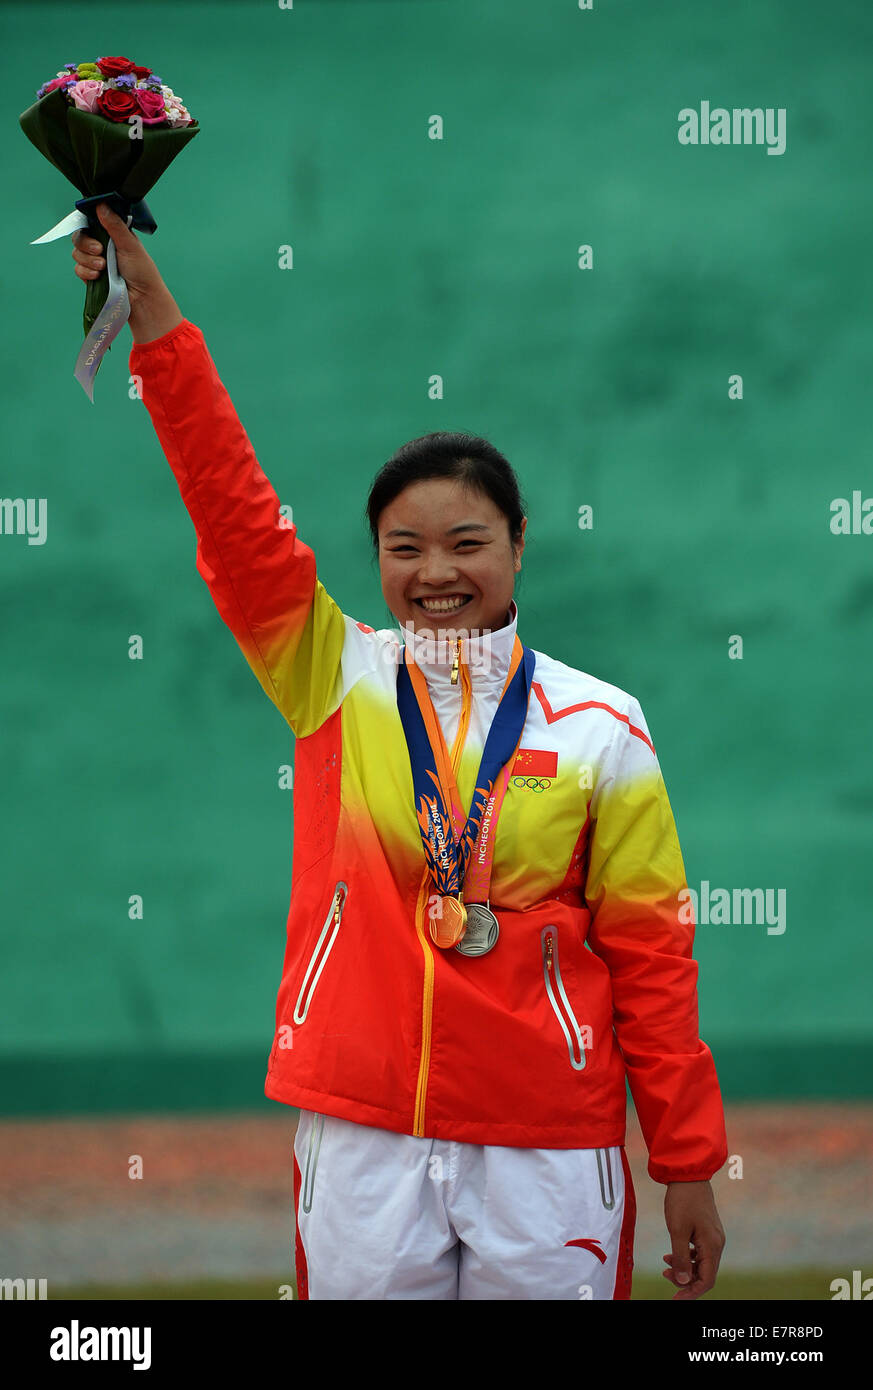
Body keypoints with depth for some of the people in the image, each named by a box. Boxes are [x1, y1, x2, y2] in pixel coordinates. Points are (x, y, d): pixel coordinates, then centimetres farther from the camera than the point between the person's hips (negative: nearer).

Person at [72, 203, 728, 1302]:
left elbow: (649, 948, 3)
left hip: (548, 1150, -1)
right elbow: (234, 509, -3)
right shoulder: (336, 680, 4)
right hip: (362, 1139, 1)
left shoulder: (599, 727, 2)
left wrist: (689, 1166, 1)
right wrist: (149, 305, -11)